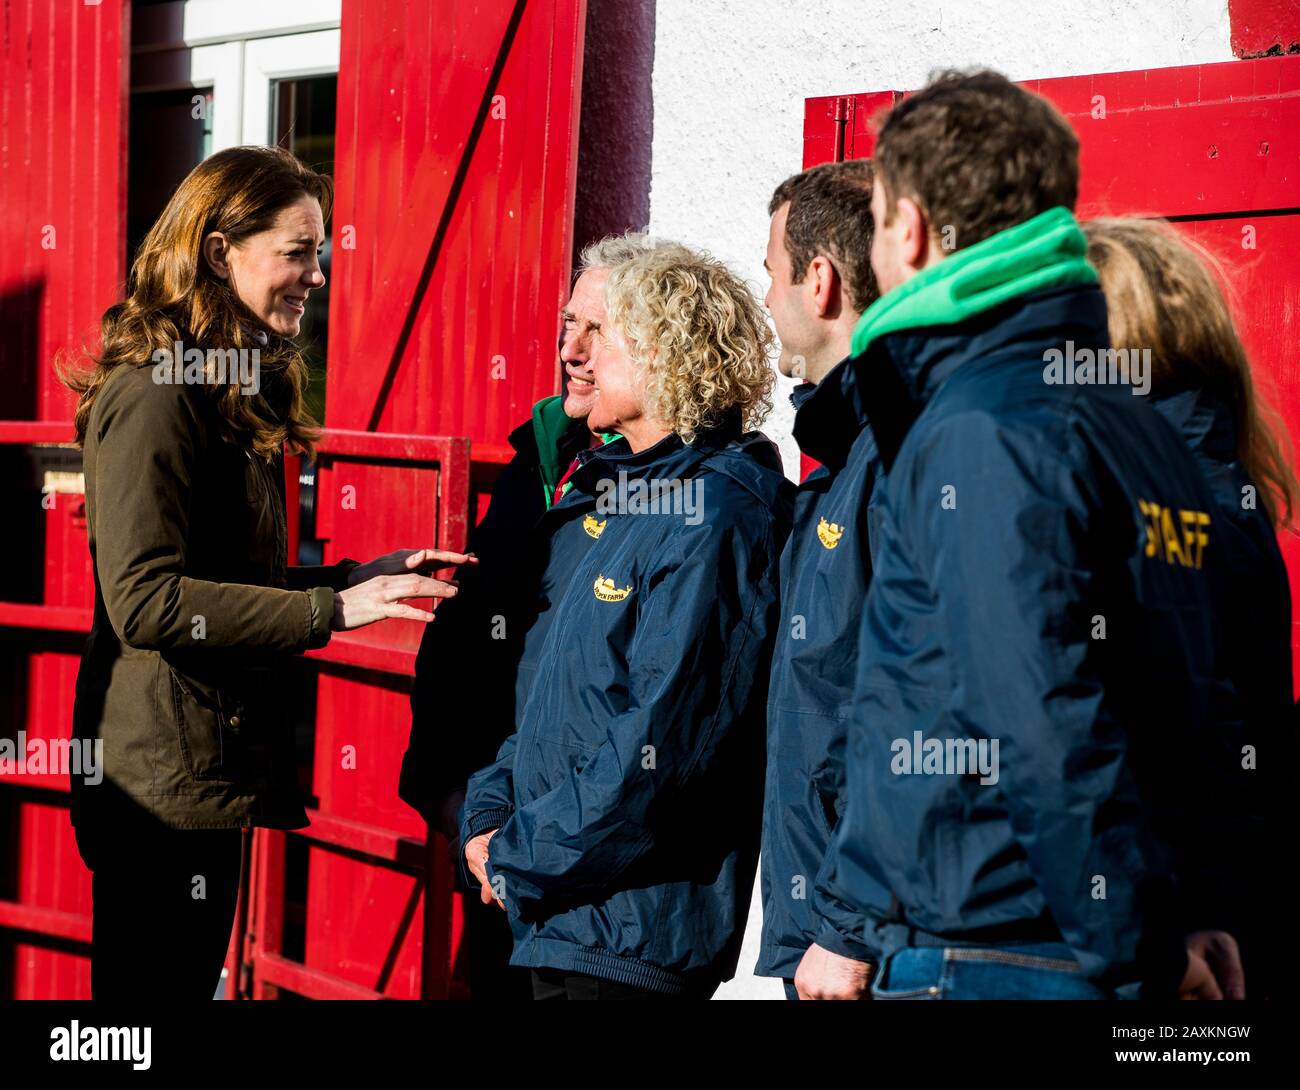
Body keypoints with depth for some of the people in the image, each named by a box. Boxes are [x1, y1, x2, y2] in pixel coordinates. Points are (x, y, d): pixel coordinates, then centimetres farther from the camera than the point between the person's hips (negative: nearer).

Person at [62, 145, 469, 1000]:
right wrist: (334, 608, -23)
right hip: (164, 785, -10)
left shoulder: (233, 392, 15)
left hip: (210, 772, 10)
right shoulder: (157, 392, -16)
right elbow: (145, 600, -23)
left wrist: (363, 575, 4)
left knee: (190, 980, 17)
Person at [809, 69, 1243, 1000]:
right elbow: (1202, 711, 12)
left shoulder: (979, 437, -15)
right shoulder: (1142, 432, 12)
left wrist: (1141, 947, -14)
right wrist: (1171, 929, 12)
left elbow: (1048, 728, -21)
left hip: (982, 959, -8)